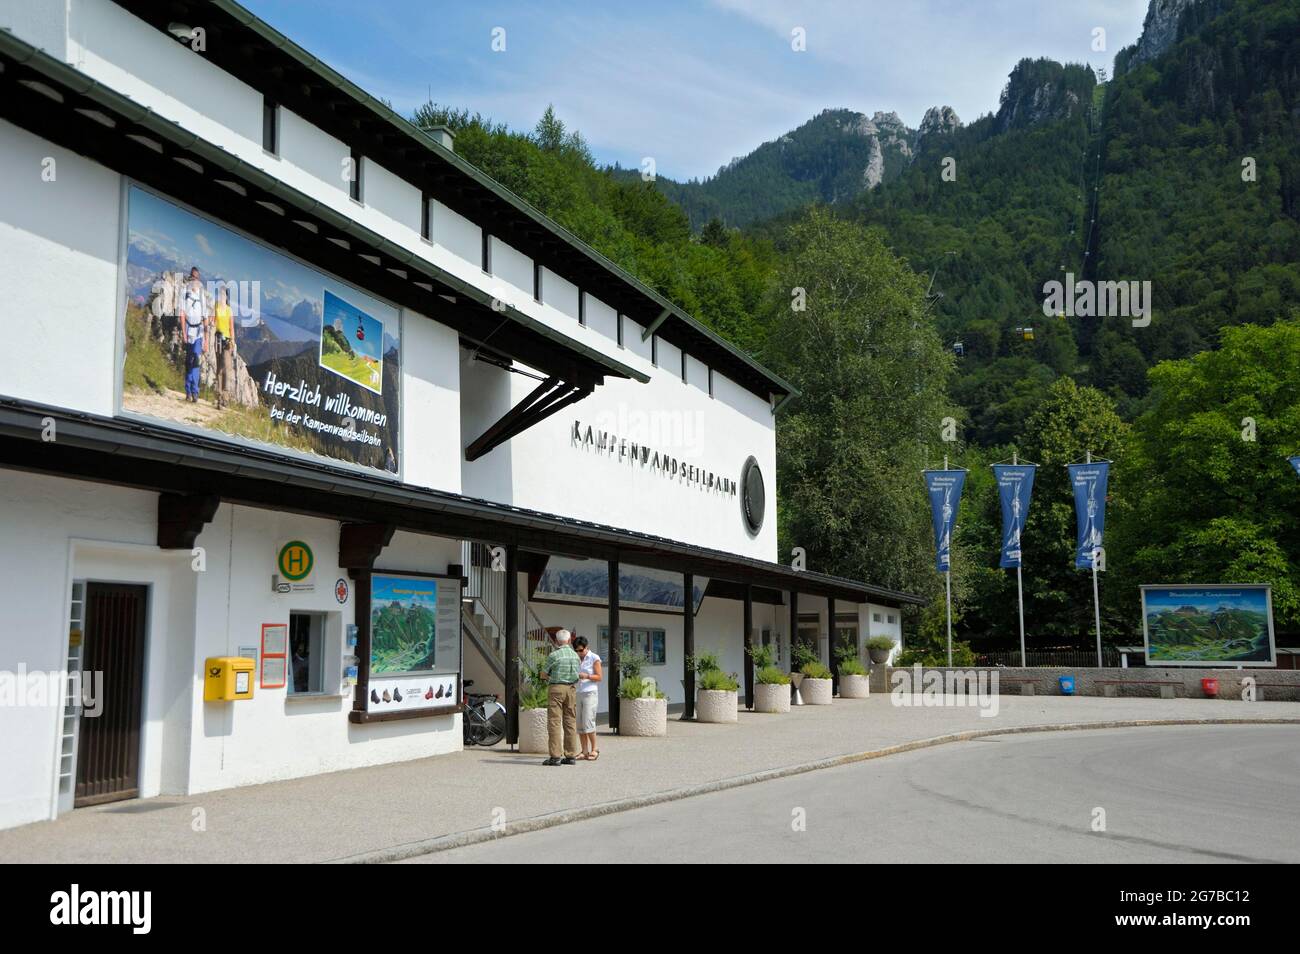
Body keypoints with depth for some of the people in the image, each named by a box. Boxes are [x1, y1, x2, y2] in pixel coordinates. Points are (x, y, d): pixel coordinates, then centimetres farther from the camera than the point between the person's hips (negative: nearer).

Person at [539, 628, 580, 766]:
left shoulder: (554, 655, -9)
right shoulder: (575, 655, 7)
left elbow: (542, 674, 0)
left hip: (556, 688, -5)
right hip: (571, 689, 5)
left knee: (554, 722, -4)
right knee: (570, 722, 8)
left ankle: (555, 756, -9)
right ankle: (571, 756, 8)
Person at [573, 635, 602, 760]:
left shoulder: (594, 658, -3)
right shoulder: (576, 659, 13)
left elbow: (599, 677, -6)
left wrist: (586, 676, -22)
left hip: (590, 693, -5)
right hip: (577, 693, 5)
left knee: (588, 723, -12)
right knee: (579, 724, 1)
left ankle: (594, 749, 0)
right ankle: (585, 752, 5)